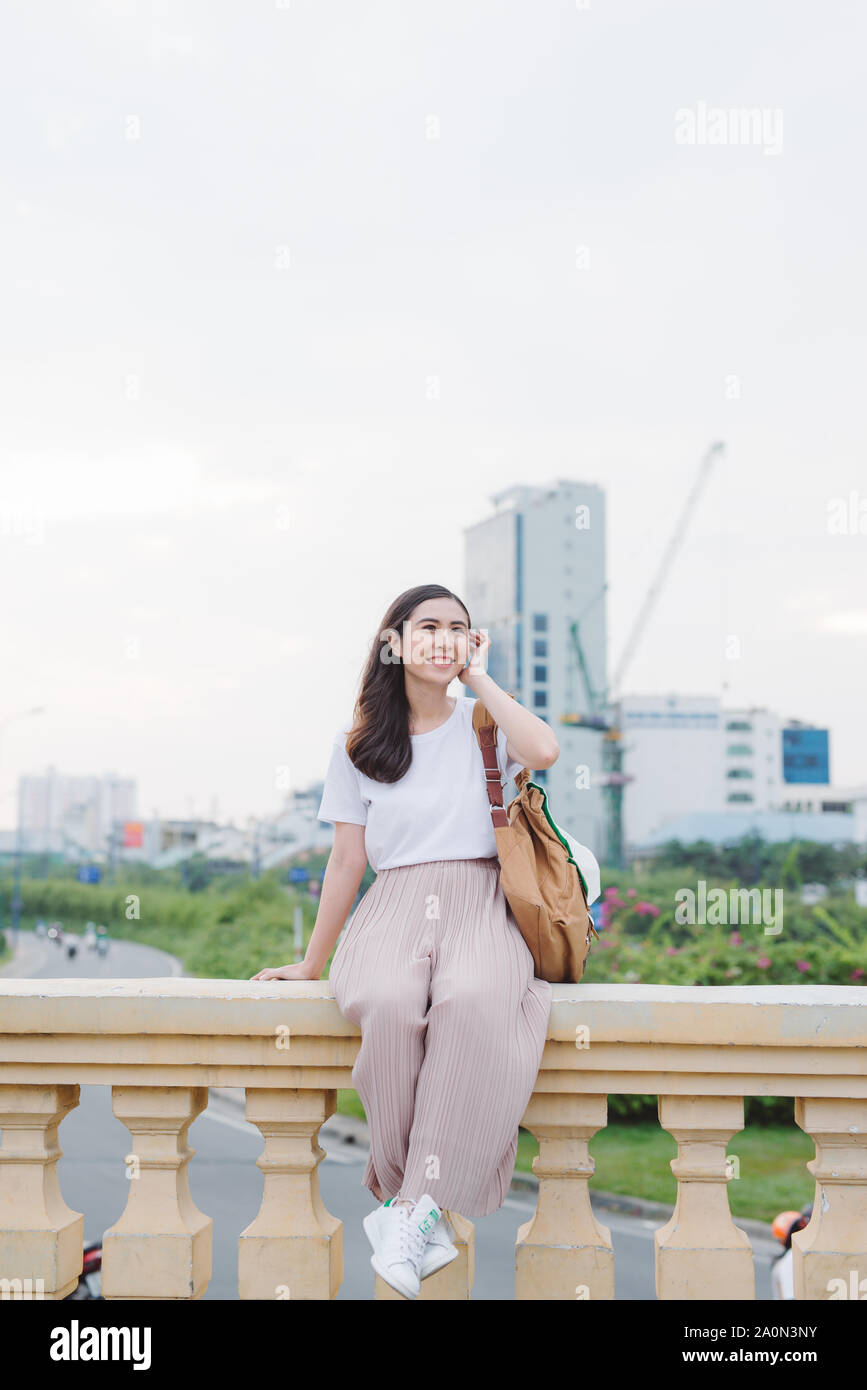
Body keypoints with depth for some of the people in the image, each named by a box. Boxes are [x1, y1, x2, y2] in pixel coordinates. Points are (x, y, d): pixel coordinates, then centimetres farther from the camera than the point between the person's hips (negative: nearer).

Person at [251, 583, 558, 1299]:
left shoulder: (484, 722, 10)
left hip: (478, 909, -1)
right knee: (388, 1005, -35)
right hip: (394, 910, 1)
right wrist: (312, 963, 15)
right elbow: (348, 862, 14)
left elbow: (544, 751, -15)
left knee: (474, 1002, -37)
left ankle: (416, 1205, -28)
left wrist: (479, 676, -2)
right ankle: (419, 1203, -20)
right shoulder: (360, 742, 13)